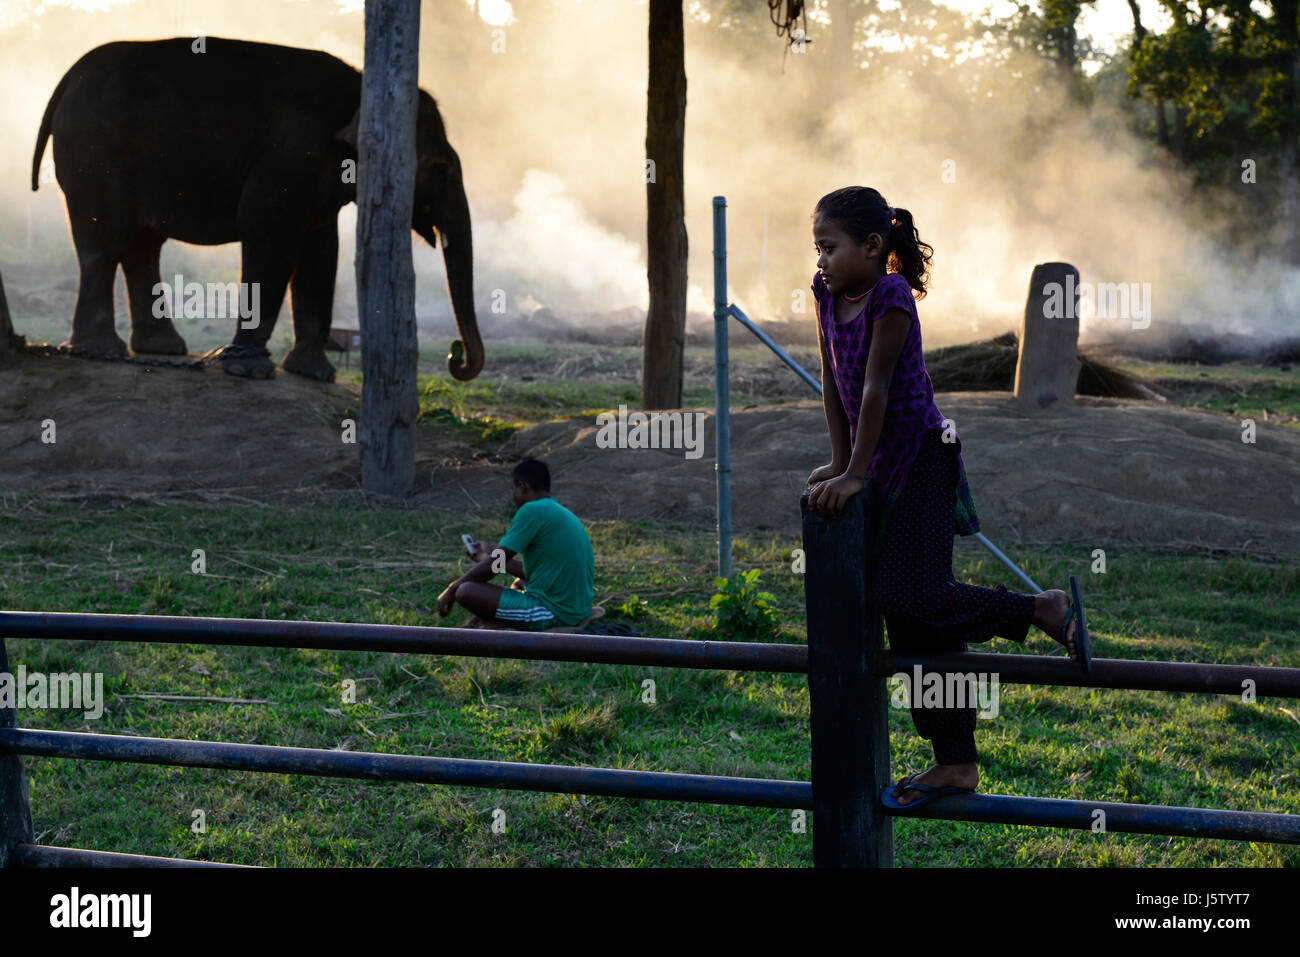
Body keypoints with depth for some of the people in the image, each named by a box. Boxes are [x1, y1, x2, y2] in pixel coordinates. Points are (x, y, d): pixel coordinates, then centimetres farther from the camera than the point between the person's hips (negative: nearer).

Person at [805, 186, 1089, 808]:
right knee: (909, 623, 7)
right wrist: (839, 463, 9)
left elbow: (876, 388, -19)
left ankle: (1044, 610, -1)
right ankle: (956, 763, 12)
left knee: (913, 598, -19)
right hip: (885, 468, 8)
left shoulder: (891, 296, -17)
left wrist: (856, 475, -18)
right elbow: (833, 381, 10)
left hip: (922, 458, -8)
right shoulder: (827, 293, 5)